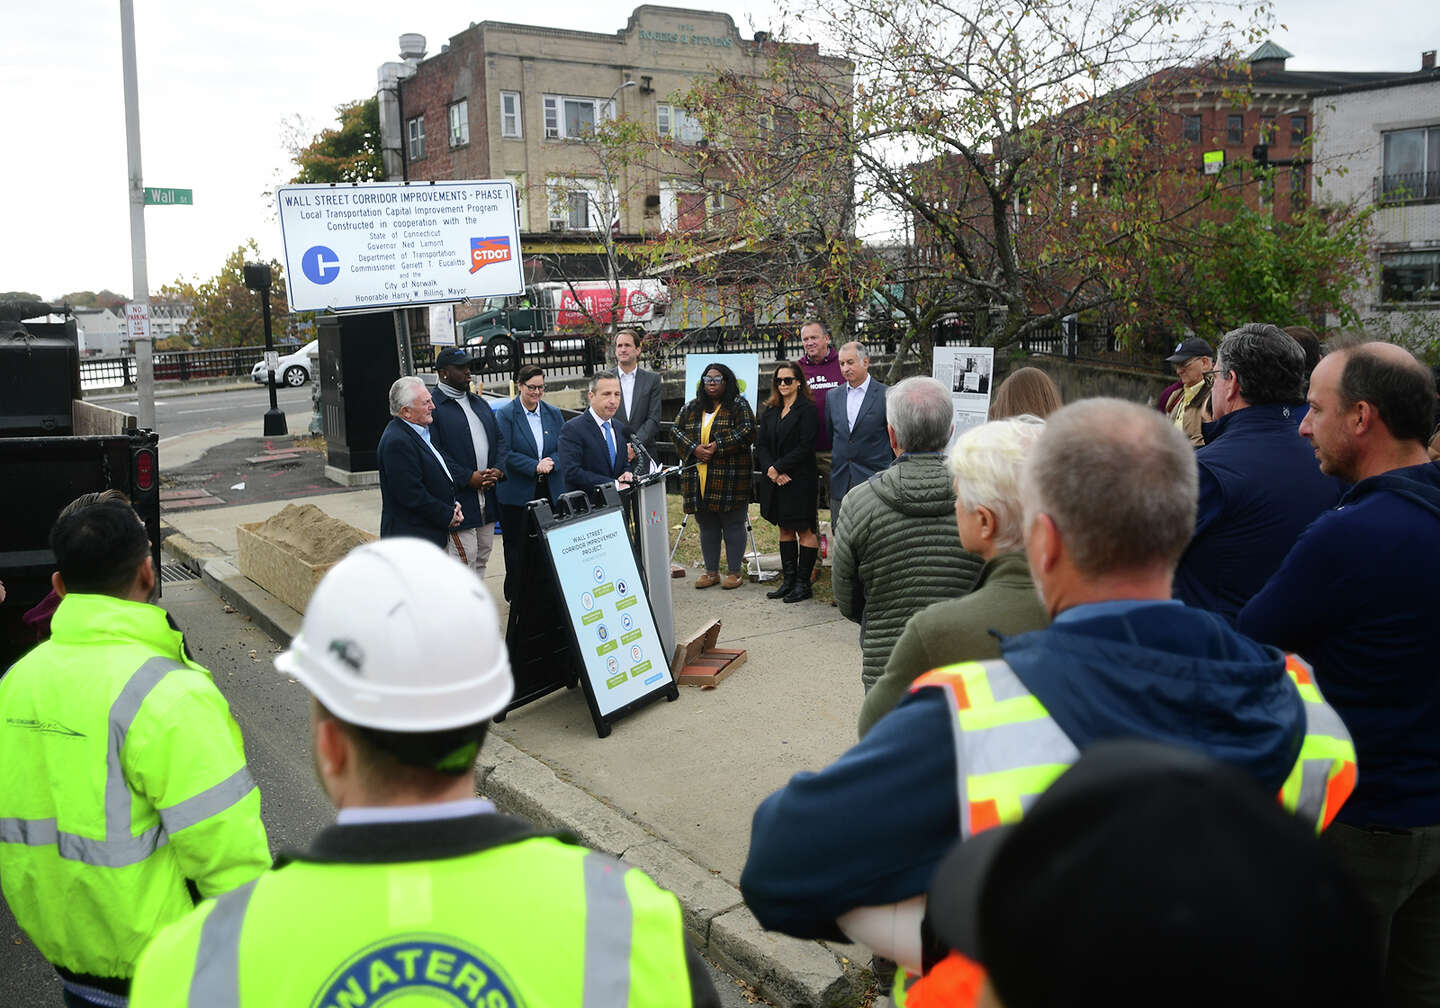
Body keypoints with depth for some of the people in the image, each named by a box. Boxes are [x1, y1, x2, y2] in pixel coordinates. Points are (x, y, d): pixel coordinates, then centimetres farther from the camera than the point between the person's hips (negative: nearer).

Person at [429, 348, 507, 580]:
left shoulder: (479, 403, 18)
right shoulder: (433, 406, -8)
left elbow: (499, 439, 19)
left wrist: (498, 470, 1)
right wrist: (468, 477, -17)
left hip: (486, 497, 8)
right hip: (457, 498, -8)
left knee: (482, 557, 13)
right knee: (464, 559, -8)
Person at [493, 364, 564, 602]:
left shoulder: (554, 414, 10)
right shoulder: (505, 414, -4)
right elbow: (506, 453, -11)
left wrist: (550, 463, -12)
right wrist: (535, 466, -19)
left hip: (550, 491, 4)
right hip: (517, 492, -4)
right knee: (517, 547, 3)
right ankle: (516, 597, 15)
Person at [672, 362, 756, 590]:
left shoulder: (738, 406, 2)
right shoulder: (690, 408, 15)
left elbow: (747, 431, -10)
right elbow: (676, 430, 8)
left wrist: (718, 447, -16)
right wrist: (694, 448, -10)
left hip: (730, 478, -4)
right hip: (698, 479, 4)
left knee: (733, 524, 0)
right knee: (707, 526, 10)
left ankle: (735, 572, 8)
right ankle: (711, 572, 19)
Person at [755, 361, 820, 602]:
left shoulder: (807, 410, -7)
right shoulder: (770, 411, 13)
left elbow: (805, 447, -15)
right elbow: (761, 444, 7)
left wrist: (778, 467, -15)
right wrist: (770, 469, -10)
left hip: (800, 480, -7)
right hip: (775, 481, 7)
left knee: (804, 530, 0)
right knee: (785, 529, 12)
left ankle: (803, 583, 5)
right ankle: (788, 580, 18)